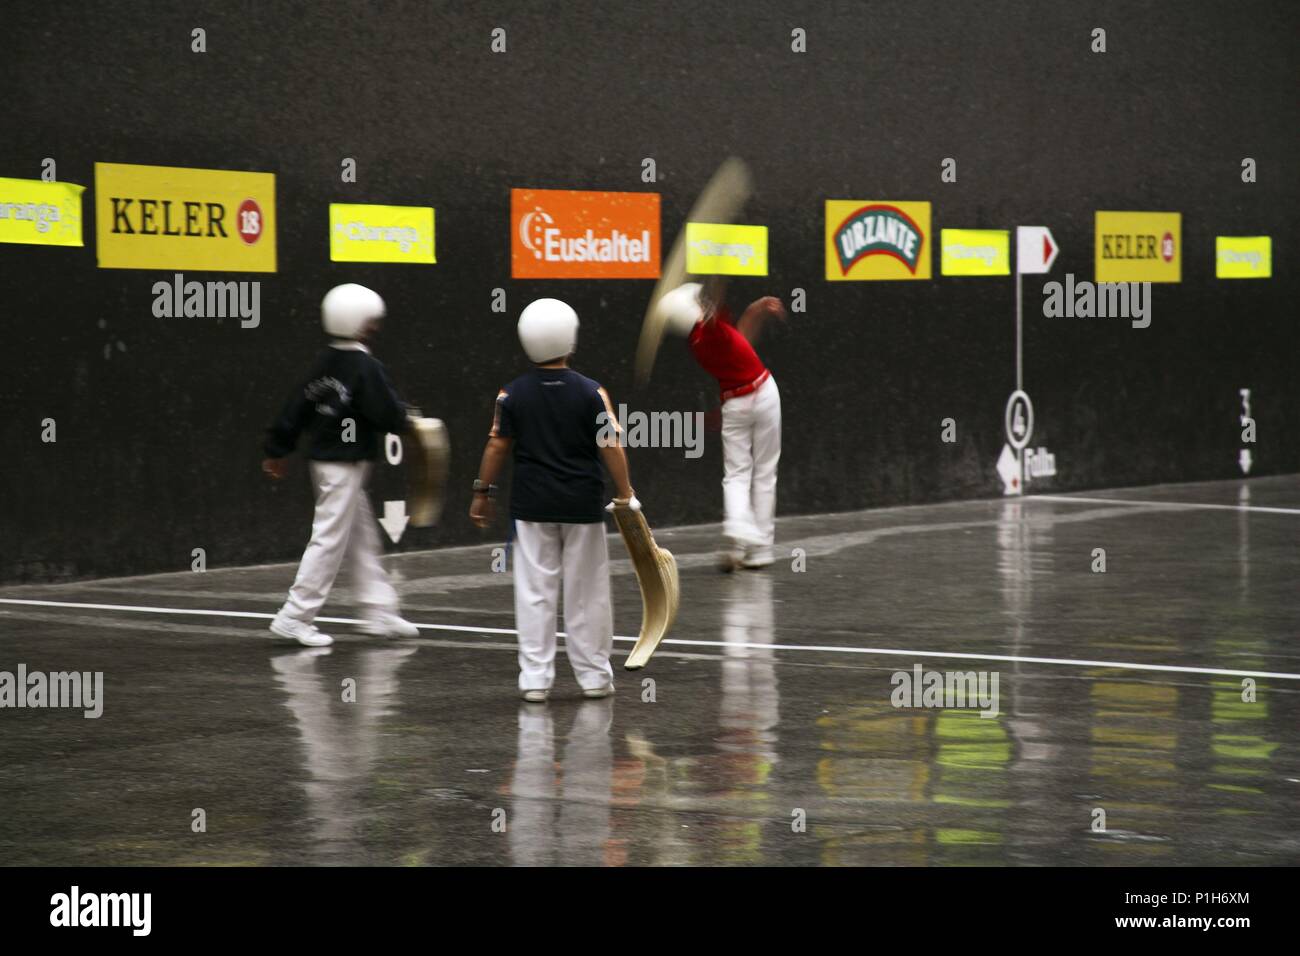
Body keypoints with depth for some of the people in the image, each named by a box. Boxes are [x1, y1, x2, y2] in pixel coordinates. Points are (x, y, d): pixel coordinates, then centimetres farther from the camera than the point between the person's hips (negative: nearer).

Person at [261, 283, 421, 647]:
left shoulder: (325, 363, 7)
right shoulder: (365, 367, -17)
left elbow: (297, 407, 10)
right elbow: (389, 415, -18)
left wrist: (278, 449, 16)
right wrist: (403, 417, 5)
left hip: (324, 457, 9)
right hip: (347, 463, -9)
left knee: (364, 538, 14)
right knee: (330, 539, -5)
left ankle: (380, 612, 19)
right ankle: (295, 617, -3)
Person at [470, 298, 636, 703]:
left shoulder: (513, 393, -4)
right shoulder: (590, 392, -8)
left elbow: (497, 446, 0)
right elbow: (611, 446, -10)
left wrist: (483, 493, 11)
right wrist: (625, 494, -2)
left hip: (532, 504, 1)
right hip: (583, 503, -1)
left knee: (535, 593, 5)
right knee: (586, 593, 9)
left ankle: (535, 678, 3)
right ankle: (593, 676, 15)